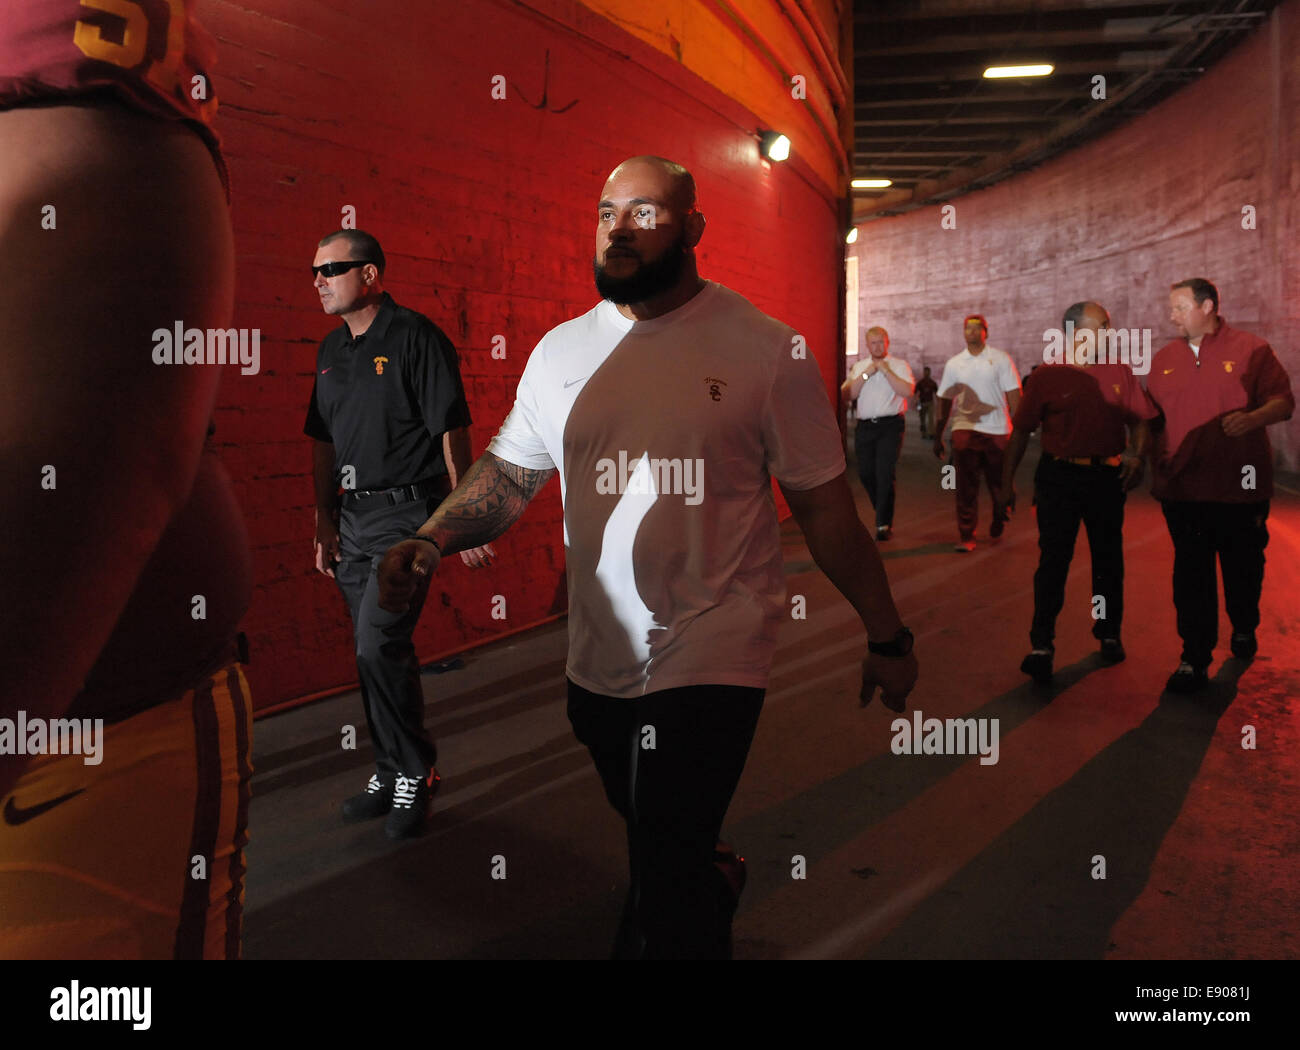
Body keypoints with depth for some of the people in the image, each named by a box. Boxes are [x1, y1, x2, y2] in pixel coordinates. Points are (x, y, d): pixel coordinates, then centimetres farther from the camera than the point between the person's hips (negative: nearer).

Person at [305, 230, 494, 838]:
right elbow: (323, 442, 19)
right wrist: (325, 521, 17)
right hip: (354, 518, 8)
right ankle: (392, 774, 26)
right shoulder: (331, 350, 14)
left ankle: (415, 771, 6)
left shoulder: (415, 337, -9)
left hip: (408, 513, -7)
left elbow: (452, 434, -12)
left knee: (379, 646, -13)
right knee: (379, 652, 13)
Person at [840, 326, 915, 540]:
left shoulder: (899, 365, 5)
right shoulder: (858, 367, 14)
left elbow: (907, 392, -11)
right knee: (865, 473, 4)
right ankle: (883, 513, 27)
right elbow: (847, 394, 2)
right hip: (864, 426, 4)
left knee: (885, 474, -10)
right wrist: (866, 374, -7)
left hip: (890, 426, -4)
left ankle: (884, 524, -4)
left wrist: (886, 370, -10)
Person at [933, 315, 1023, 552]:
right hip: (964, 427, 1)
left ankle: (999, 519, 37)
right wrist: (938, 436, 10)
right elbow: (945, 400, 13)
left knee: (998, 482, 7)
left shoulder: (1001, 359, 3)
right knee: (966, 485, -9)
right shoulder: (954, 364, 10)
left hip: (997, 428, -1)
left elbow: (1014, 395, 1)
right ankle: (966, 536, -4)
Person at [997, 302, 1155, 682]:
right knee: (1053, 561, -5)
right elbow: (1021, 431, 1)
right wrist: (1007, 481, -2)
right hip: (1059, 476, -3)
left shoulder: (1119, 372, 7)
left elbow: (1139, 421, 9)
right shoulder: (1047, 375, -1)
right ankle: (1041, 645, -1)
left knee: (1108, 561, 12)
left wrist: (1137, 455, -10)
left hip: (1108, 477, 3)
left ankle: (1109, 634, 28)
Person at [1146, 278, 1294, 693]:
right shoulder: (1164, 358, 9)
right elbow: (1154, 416, 15)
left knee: (1243, 566, 14)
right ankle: (1195, 658, 7)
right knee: (1190, 575, 1)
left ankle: (1244, 628, 41)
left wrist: (1252, 418, -23)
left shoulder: (1251, 350, -2)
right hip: (1182, 487, 2)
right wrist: (1154, 460, 5)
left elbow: (1284, 402, -5)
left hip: (1239, 485, -2)